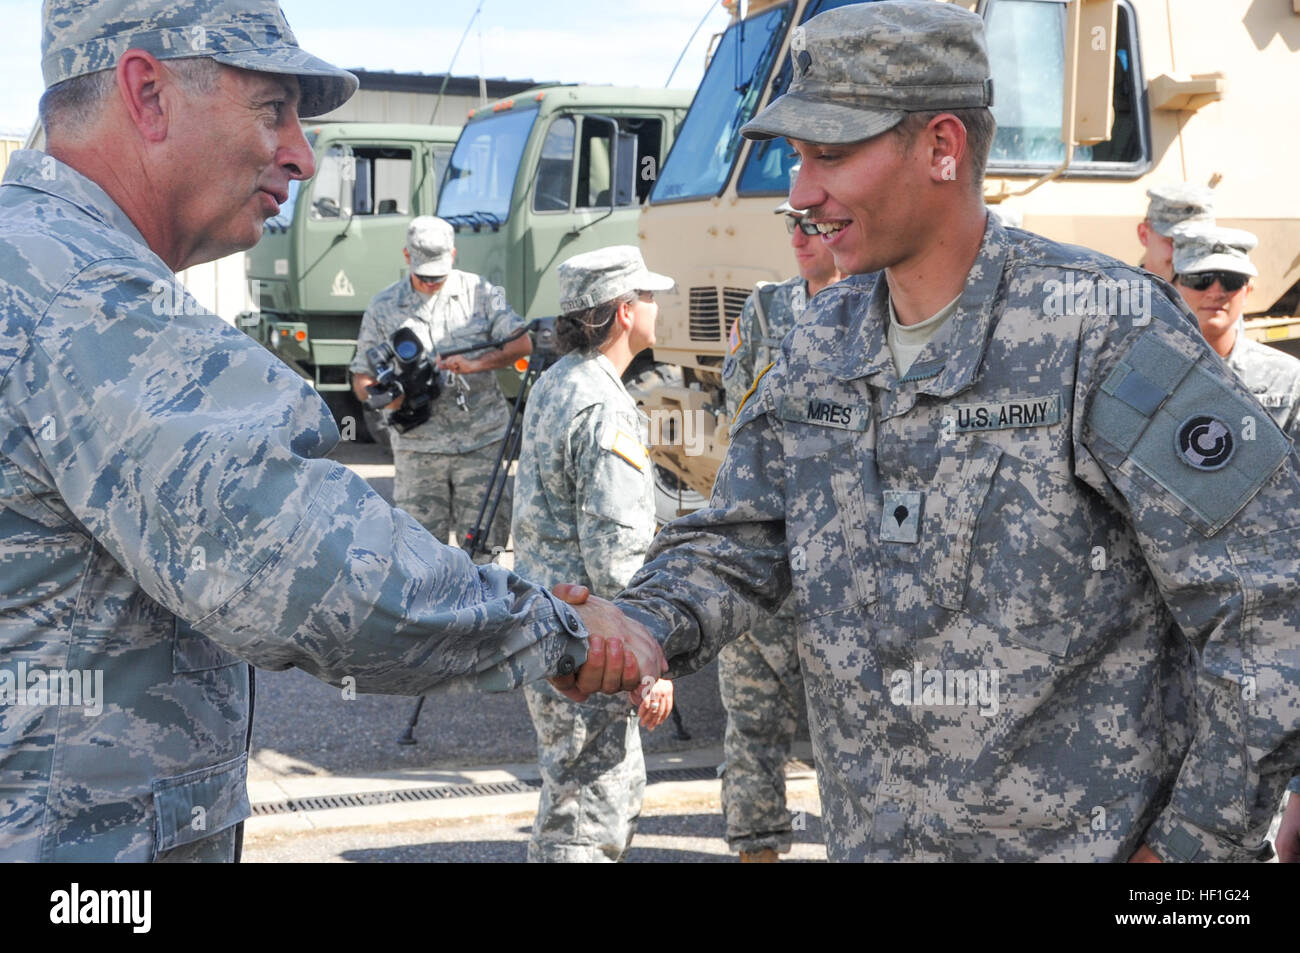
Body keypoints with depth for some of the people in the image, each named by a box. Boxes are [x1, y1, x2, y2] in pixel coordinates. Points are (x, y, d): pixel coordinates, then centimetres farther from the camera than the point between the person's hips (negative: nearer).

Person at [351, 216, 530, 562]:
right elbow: (362, 376, 9)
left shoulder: (480, 293, 6)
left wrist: (475, 364, -19)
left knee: (481, 541, 1)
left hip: (481, 440, 0)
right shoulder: (383, 307, 8)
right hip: (417, 446, 1)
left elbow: (522, 342, -3)